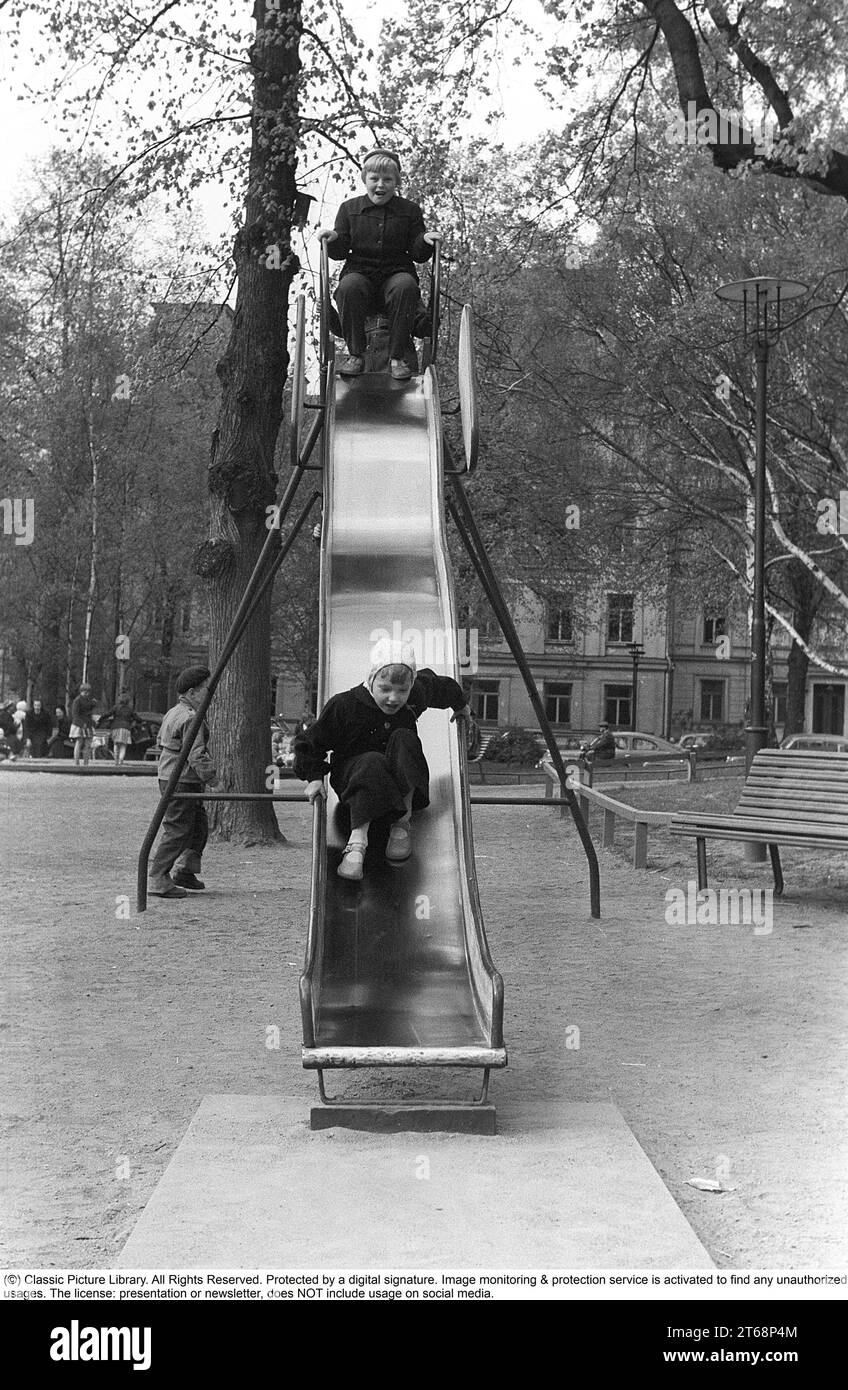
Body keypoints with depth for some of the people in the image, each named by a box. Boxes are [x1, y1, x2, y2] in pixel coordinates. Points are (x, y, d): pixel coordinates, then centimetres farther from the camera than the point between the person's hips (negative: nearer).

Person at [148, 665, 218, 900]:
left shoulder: (172, 713, 15)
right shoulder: (191, 718, -18)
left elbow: (161, 746, 23)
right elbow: (197, 755, -23)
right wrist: (212, 779, -18)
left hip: (169, 777, 11)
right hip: (182, 782, -11)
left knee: (199, 826, 18)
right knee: (177, 830, -6)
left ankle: (184, 872, 23)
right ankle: (157, 879, -4)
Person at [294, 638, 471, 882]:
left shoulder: (419, 693, -9)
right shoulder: (344, 706, -20)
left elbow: (444, 687, 16)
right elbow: (310, 743, -9)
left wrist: (461, 707, 32)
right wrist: (314, 777, -17)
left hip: (401, 779, 3)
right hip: (351, 774, -3)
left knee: (404, 739, -28)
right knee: (372, 763, -37)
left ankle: (402, 825, -27)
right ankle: (357, 841, -48)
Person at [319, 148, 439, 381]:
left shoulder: (410, 211, 11)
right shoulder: (349, 208, 13)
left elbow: (418, 255, 7)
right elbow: (340, 253, 10)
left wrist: (425, 241, -14)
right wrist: (334, 239, -12)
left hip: (396, 274, 0)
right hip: (360, 272, 0)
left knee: (406, 285, -36)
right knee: (349, 286, -36)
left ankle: (397, 357, -30)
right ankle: (356, 355, -24)